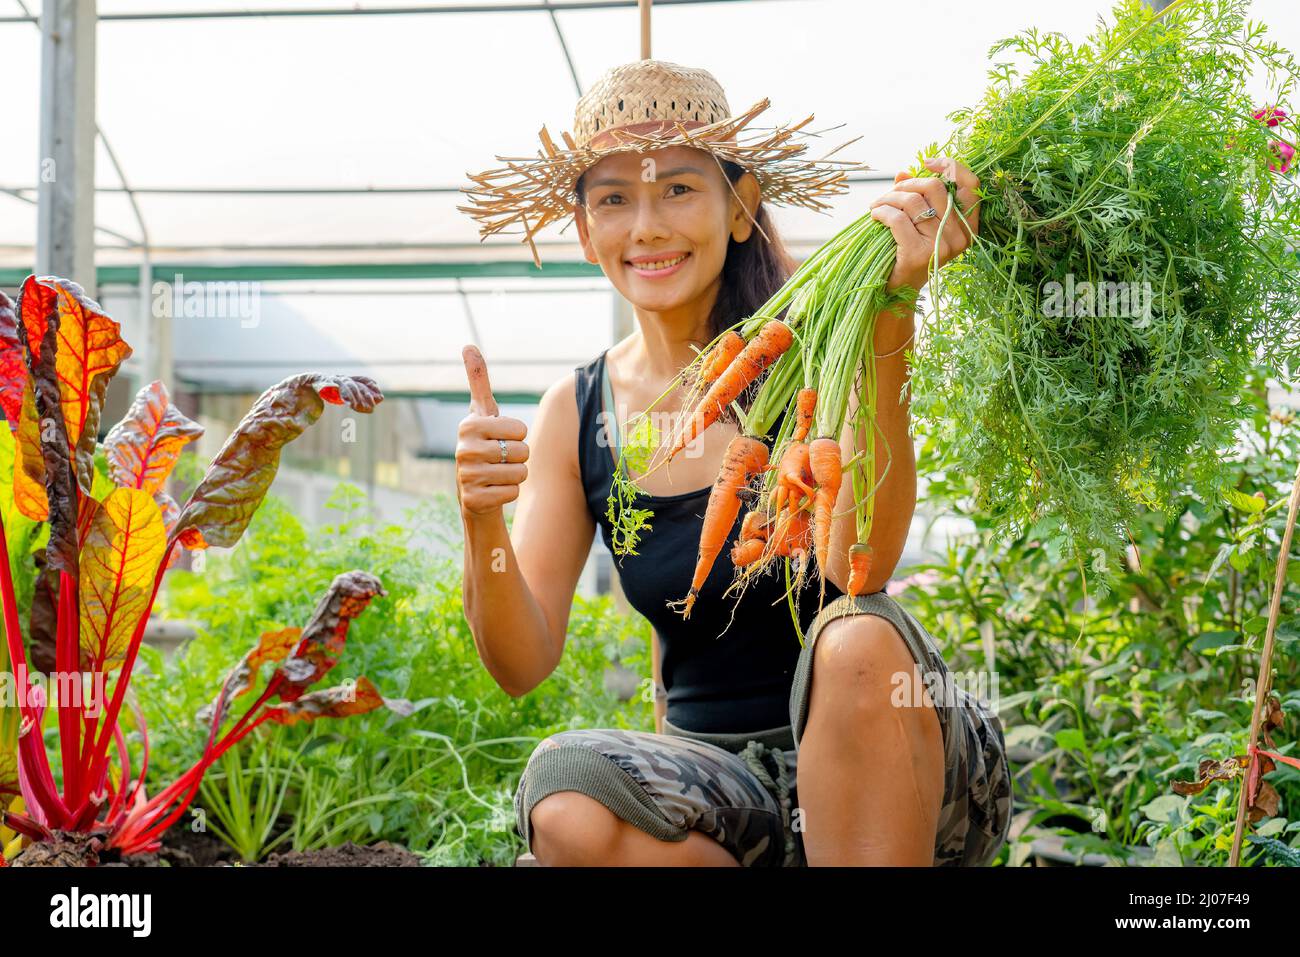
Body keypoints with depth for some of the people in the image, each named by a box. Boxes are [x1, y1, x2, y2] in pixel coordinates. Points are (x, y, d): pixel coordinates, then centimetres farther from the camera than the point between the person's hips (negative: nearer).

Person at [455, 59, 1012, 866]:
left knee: (858, 638, -34)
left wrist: (890, 314, -36)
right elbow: (523, 665, -4)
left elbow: (859, 566, -27)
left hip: (897, 771, -2)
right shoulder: (578, 413, 1)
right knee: (567, 796, -29)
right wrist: (482, 522, -23)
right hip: (722, 787, 3)